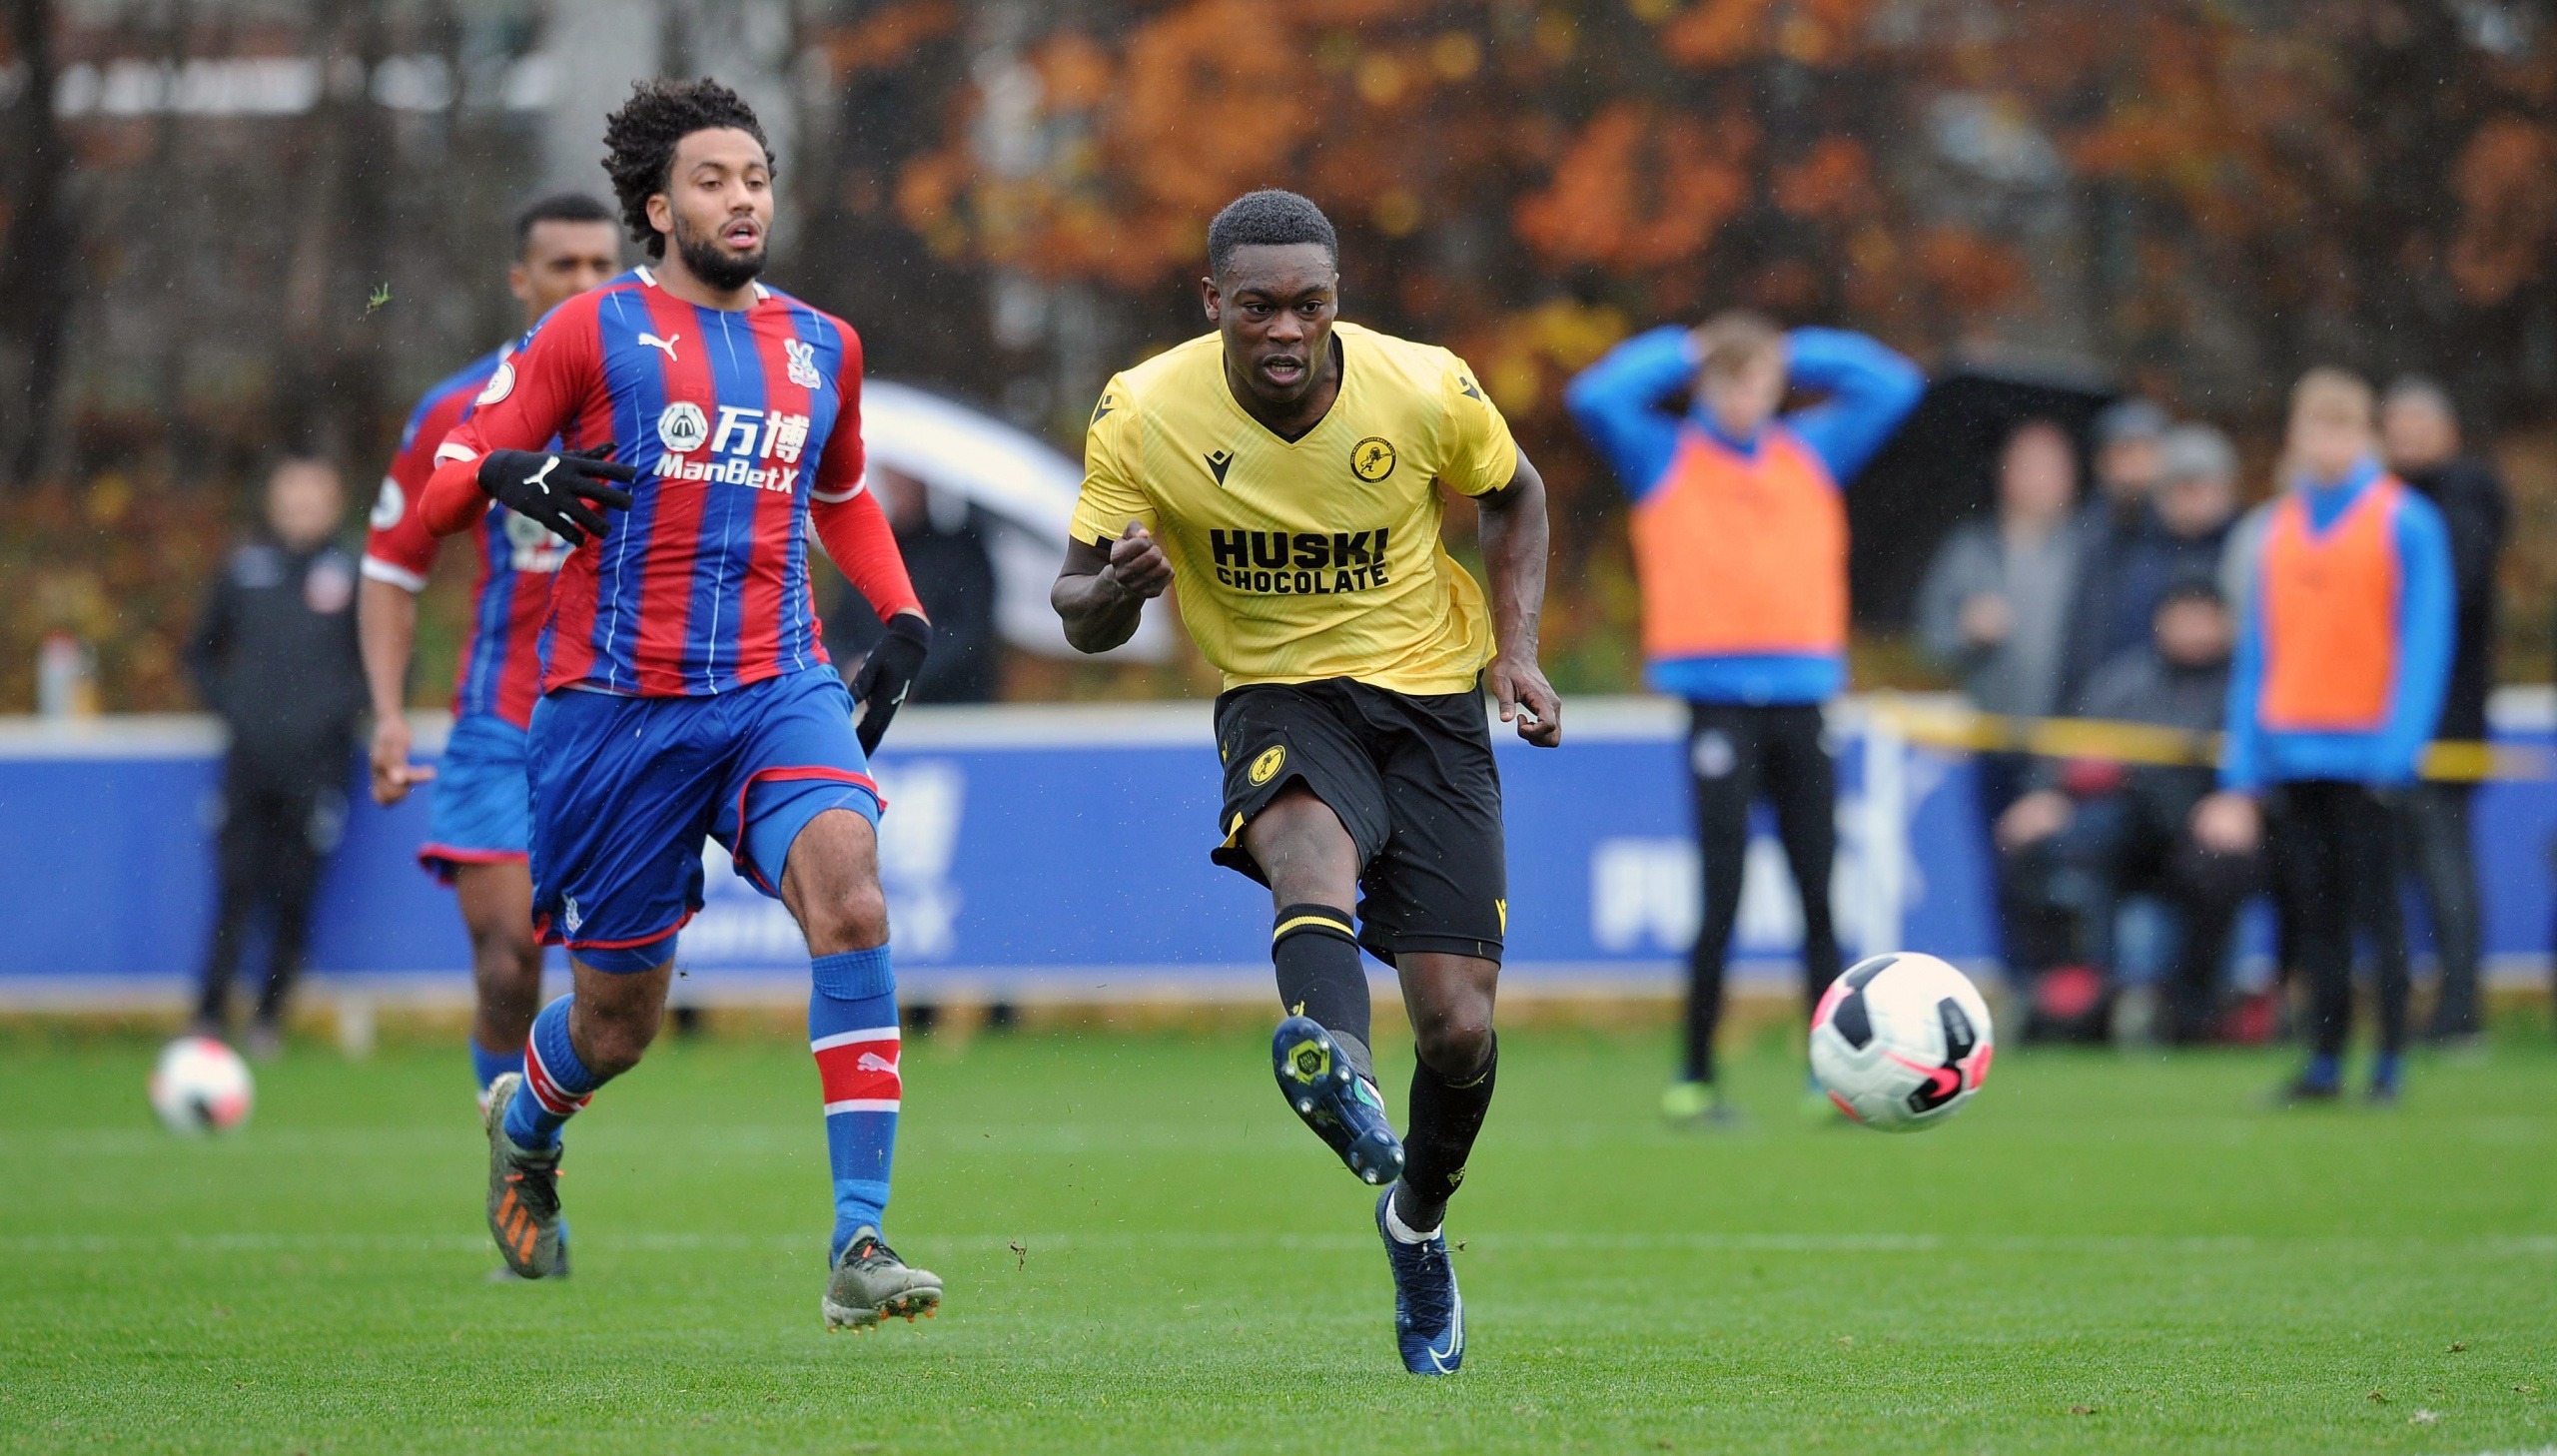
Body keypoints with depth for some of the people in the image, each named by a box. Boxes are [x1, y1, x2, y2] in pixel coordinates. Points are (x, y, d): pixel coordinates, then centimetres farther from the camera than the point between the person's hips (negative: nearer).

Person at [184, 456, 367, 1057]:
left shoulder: (353, 574, 3)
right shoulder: (245, 568, 8)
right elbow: (202, 652, 20)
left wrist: (345, 706, -3)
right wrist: (228, 703, 7)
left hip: (315, 761, -1)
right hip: (249, 758, 1)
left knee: (295, 892, 0)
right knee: (238, 888, -3)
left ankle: (270, 1018, 9)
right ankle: (209, 1015, -1)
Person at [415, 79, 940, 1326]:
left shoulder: (821, 348, 13)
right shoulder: (592, 330, 0)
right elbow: (447, 485, -1)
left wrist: (901, 617, 14)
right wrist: (514, 478, -24)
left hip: (778, 691, 2)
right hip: (614, 703, -2)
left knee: (849, 897, -27)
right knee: (617, 1023, 6)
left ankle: (859, 1245, -28)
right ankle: (524, 1127, 46)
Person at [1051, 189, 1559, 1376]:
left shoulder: (1427, 391, -11)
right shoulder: (1143, 417, -12)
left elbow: (1512, 495, 11)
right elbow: (1081, 616, -5)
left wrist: (1516, 644, -3)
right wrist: (1112, 592, -29)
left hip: (1429, 699, 1)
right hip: (1277, 699, -1)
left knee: (1459, 1028, -6)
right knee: (1310, 844, -39)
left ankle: (1417, 1221, 26)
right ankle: (1338, 1071, -70)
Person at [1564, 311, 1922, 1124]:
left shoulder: (1813, 454, 16)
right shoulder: (1664, 459, 7)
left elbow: (1895, 385, 15)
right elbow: (1594, 397, -7)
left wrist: (1796, 356, 12)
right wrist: (1685, 354, 3)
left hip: (1800, 701, 3)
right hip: (1718, 699, -3)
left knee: (1819, 897, -1)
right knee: (1722, 897, -8)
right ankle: (1694, 1078, -2)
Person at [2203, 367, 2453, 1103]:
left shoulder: (2405, 523, -1)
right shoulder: (2281, 529, 12)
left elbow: (2424, 644, -6)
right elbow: (2256, 653, 14)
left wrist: (2396, 749, -15)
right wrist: (2242, 776, 10)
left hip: (2363, 750, -4)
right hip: (2291, 754, 4)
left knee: (2373, 908, -4)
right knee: (2314, 910, 5)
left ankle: (2389, 1061, 0)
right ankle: (2325, 1059, 9)